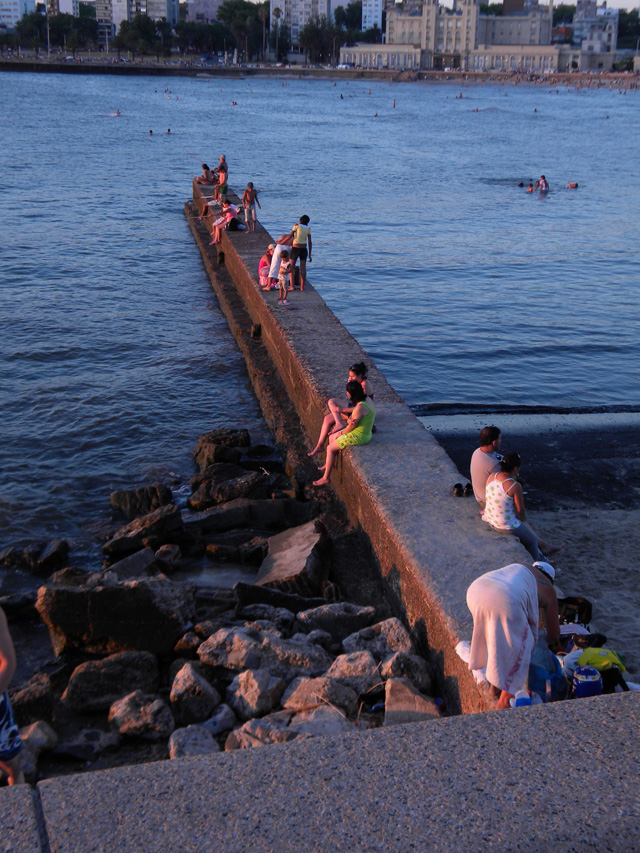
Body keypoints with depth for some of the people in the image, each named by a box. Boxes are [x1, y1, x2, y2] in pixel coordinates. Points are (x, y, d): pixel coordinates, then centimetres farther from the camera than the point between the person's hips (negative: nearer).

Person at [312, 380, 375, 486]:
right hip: (364, 433, 10)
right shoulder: (367, 399, -1)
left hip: (358, 436, -10)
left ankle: (325, 478, 8)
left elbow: (352, 426, -22)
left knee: (330, 449, -1)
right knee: (332, 437, 23)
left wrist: (342, 433, -4)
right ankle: (330, 463, 41)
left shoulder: (360, 407, -30)